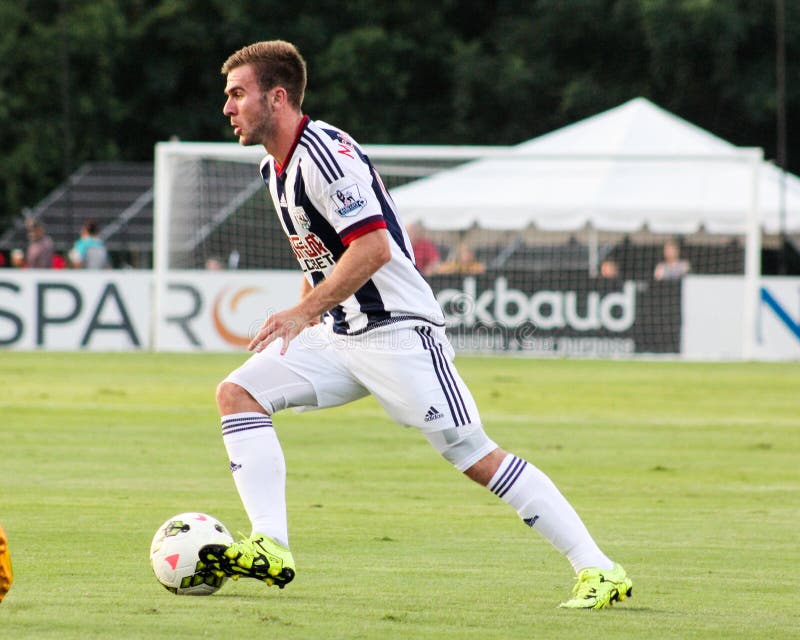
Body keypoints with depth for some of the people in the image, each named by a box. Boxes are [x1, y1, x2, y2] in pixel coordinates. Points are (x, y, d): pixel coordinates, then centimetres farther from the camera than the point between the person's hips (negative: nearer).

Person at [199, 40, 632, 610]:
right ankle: (270, 549, -13)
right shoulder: (276, 167, 12)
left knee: (476, 457, -10)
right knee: (238, 392, -5)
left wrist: (302, 314, -27)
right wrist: (299, 320, 14)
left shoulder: (323, 152, -17)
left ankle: (599, 570, -5)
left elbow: (373, 247, -26)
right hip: (339, 336, 9)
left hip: (398, 330, -9)